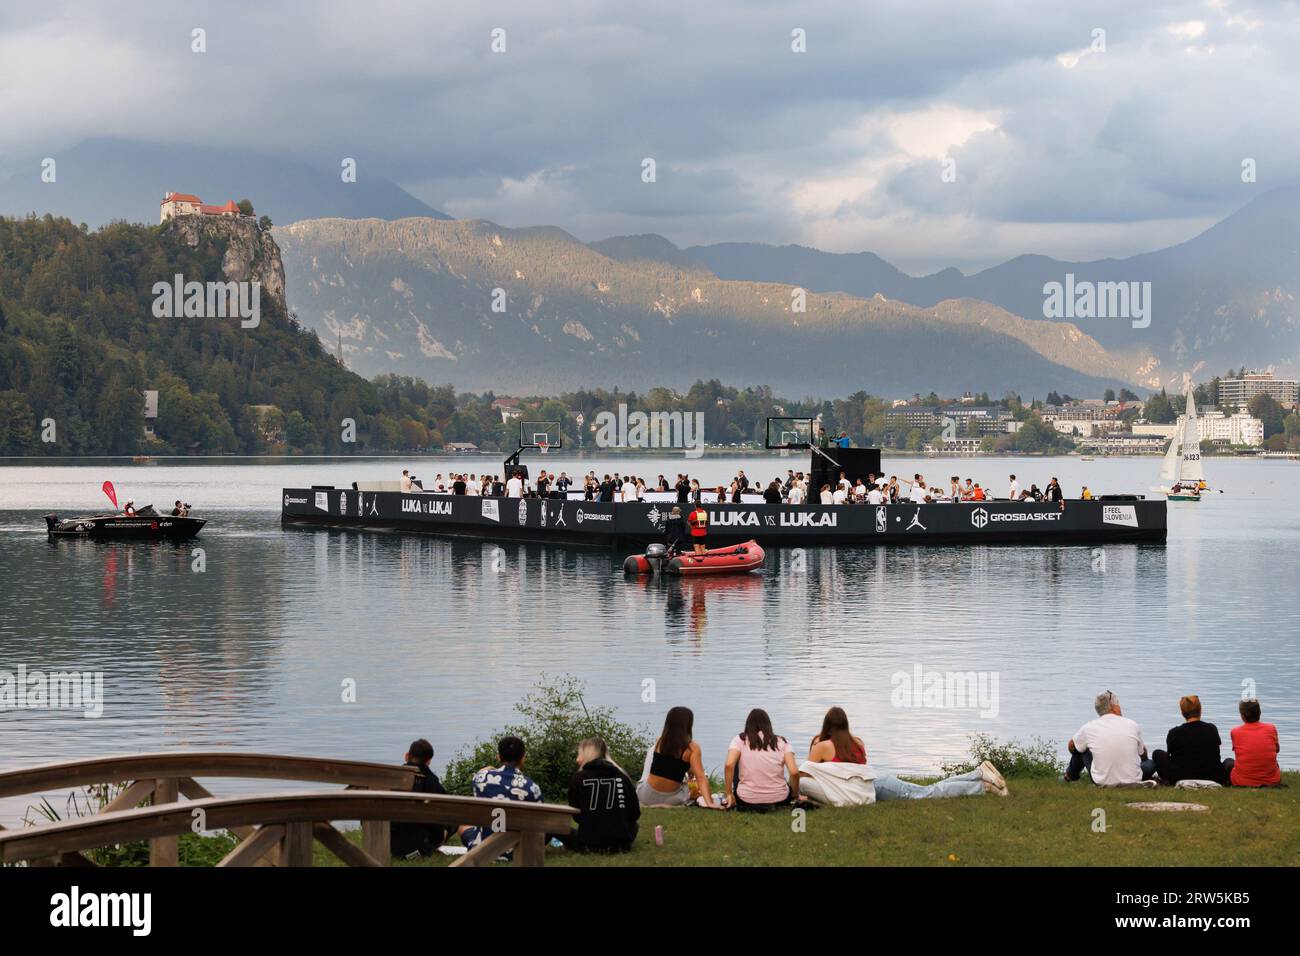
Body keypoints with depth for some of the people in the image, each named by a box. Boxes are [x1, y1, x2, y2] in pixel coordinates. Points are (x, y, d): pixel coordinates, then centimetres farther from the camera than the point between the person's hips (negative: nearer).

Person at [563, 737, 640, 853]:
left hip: (589, 843, -3)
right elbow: (635, 813, 5)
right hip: (622, 843, 3)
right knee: (633, 825, 36)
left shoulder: (579, 778, -4)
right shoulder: (622, 776, 2)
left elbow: (576, 815, 3)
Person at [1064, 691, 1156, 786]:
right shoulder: (1132, 725, -4)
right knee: (1151, 763, 30)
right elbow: (1143, 754, 14)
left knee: (1080, 747, 24)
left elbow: (1072, 745, 17)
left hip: (1102, 782, 0)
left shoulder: (1088, 728, -5)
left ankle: (1071, 775, 48)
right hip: (1133, 783, 0)